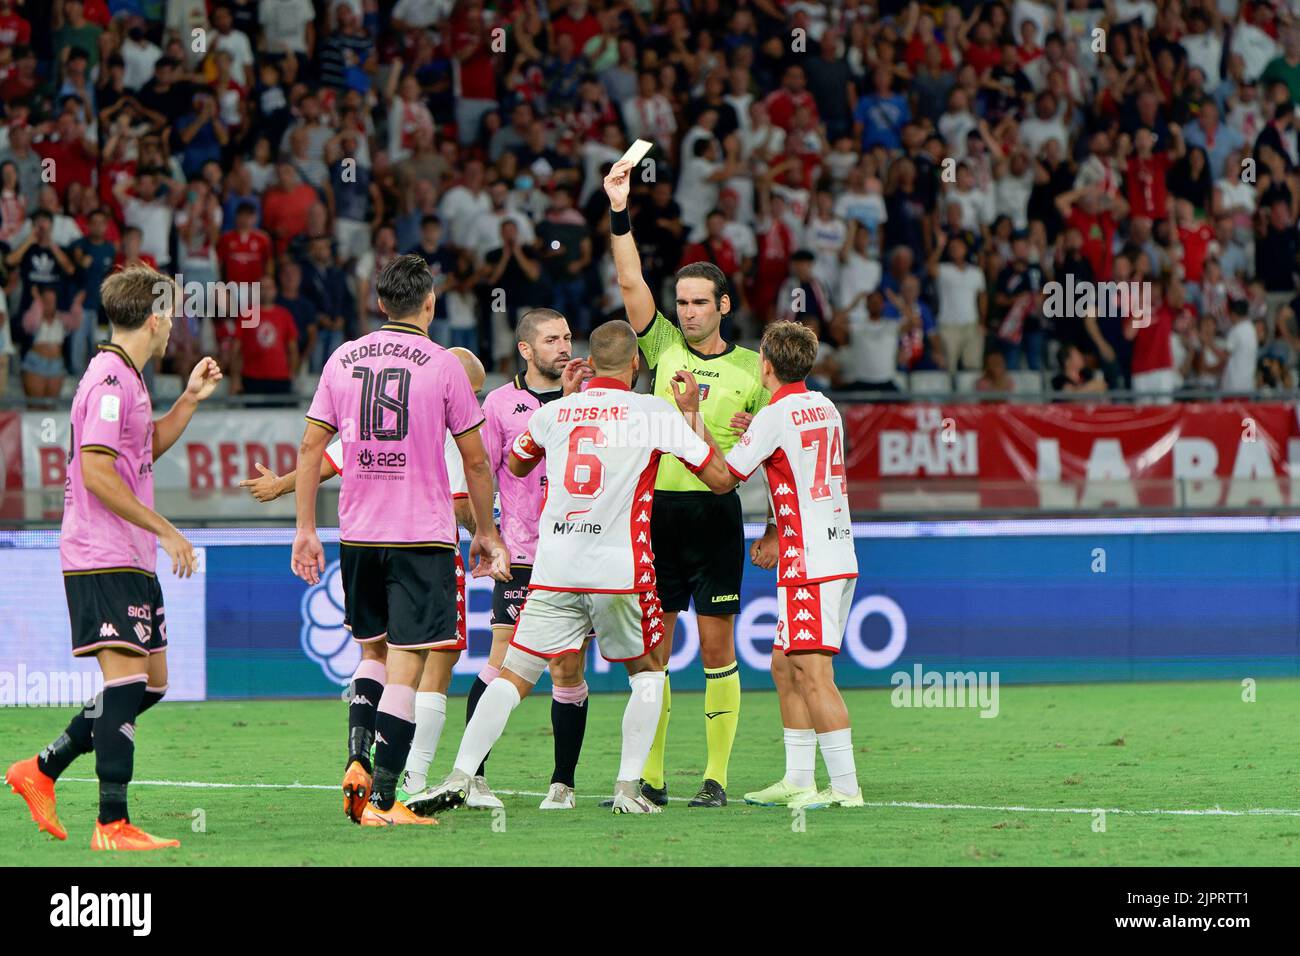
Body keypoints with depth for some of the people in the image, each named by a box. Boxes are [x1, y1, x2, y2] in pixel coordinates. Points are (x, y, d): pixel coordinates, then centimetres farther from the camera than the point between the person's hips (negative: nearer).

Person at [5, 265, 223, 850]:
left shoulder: (126, 378, 17)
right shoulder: (110, 380, -15)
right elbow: (96, 473, -21)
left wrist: (190, 399, 21)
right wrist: (165, 530, -19)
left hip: (132, 560, 10)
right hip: (103, 560, -10)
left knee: (150, 682, 12)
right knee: (125, 680, -13)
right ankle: (112, 824, -14)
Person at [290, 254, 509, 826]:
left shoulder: (343, 360, 5)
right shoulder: (441, 365, -4)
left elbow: (311, 447, 5)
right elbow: (475, 461, -1)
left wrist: (306, 529, 11)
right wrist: (485, 532, 11)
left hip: (357, 536, 4)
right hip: (423, 537, -4)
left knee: (376, 651, 21)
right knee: (405, 663, -4)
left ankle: (358, 759, 2)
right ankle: (382, 800, -9)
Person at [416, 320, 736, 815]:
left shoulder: (554, 411, 7)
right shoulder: (654, 412, -2)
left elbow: (515, 465, 28)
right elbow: (719, 477, 2)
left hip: (554, 568, 2)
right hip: (620, 568, -2)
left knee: (514, 676, 4)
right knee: (647, 672, 18)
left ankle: (460, 777, -7)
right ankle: (628, 787, 8)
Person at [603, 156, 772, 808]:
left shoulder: (751, 367, 6)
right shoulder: (664, 347, 9)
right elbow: (631, 282, -2)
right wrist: (619, 212, -11)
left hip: (717, 515, -2)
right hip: (658, 510, 2)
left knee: (716, 647, -2)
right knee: (651, 648, 2)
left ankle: (716, 777, 2)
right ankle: (650, 777, 6)